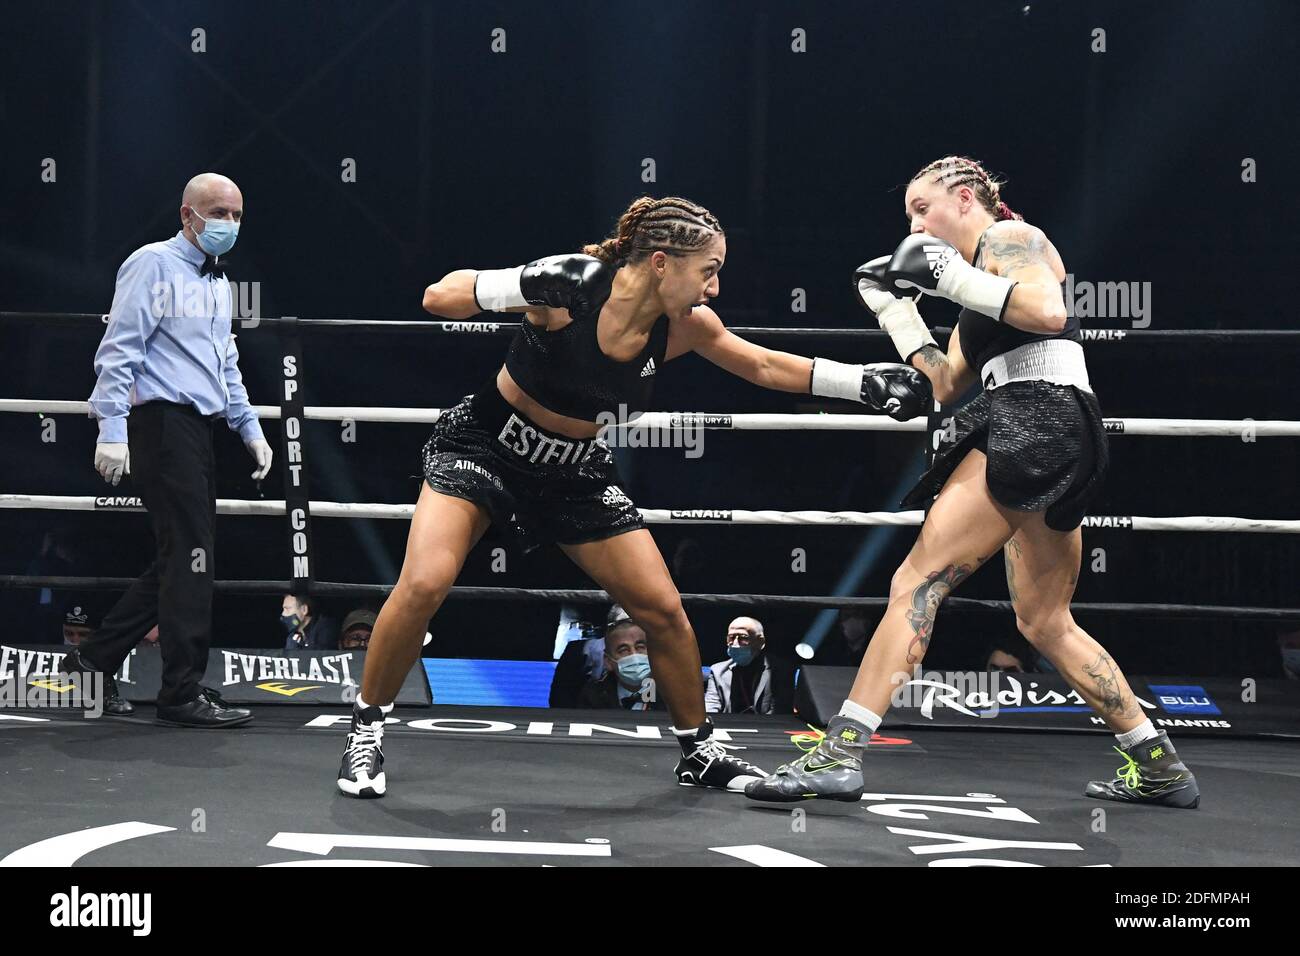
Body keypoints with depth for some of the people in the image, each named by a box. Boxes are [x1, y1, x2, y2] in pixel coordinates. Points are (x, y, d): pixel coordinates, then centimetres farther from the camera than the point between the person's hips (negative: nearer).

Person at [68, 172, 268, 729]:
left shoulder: (218, 281, 21)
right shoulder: (154, 265, -6)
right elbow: (119, 350, -13)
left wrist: (250, 428, 22)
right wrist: (112, 431, -19)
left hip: (198, 429, 10)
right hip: (161, 422, -9)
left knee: (184, 559, 11)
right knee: (190, 556, -9)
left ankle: (93, 659, 22)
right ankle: (182, 695, -3)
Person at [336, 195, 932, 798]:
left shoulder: (683, 325, -13)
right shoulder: (571, 288, -28)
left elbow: (762, 366, 3)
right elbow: (437, 299, -24)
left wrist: (864, 381, -4)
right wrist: (519, 286, -41)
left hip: (575, 471, 5)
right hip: (483, 447, -4)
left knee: (663, 609, 1)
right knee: (424, 584, -25)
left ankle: (700, 751, 23)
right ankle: (366, 731, -3)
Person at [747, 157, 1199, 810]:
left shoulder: (1010, 237, 3)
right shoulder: (980, 279, 28)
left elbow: (1049, 312, -17)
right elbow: (944, 385, 24)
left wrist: (953, 276, -10)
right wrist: (893, 307, 21)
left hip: (1036, 419, -10)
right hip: (1064, 442, 10)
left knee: (918, 580, -15)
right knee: (1045, 624, 17)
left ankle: (840, 754, -20)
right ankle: (1160, 769, 20)